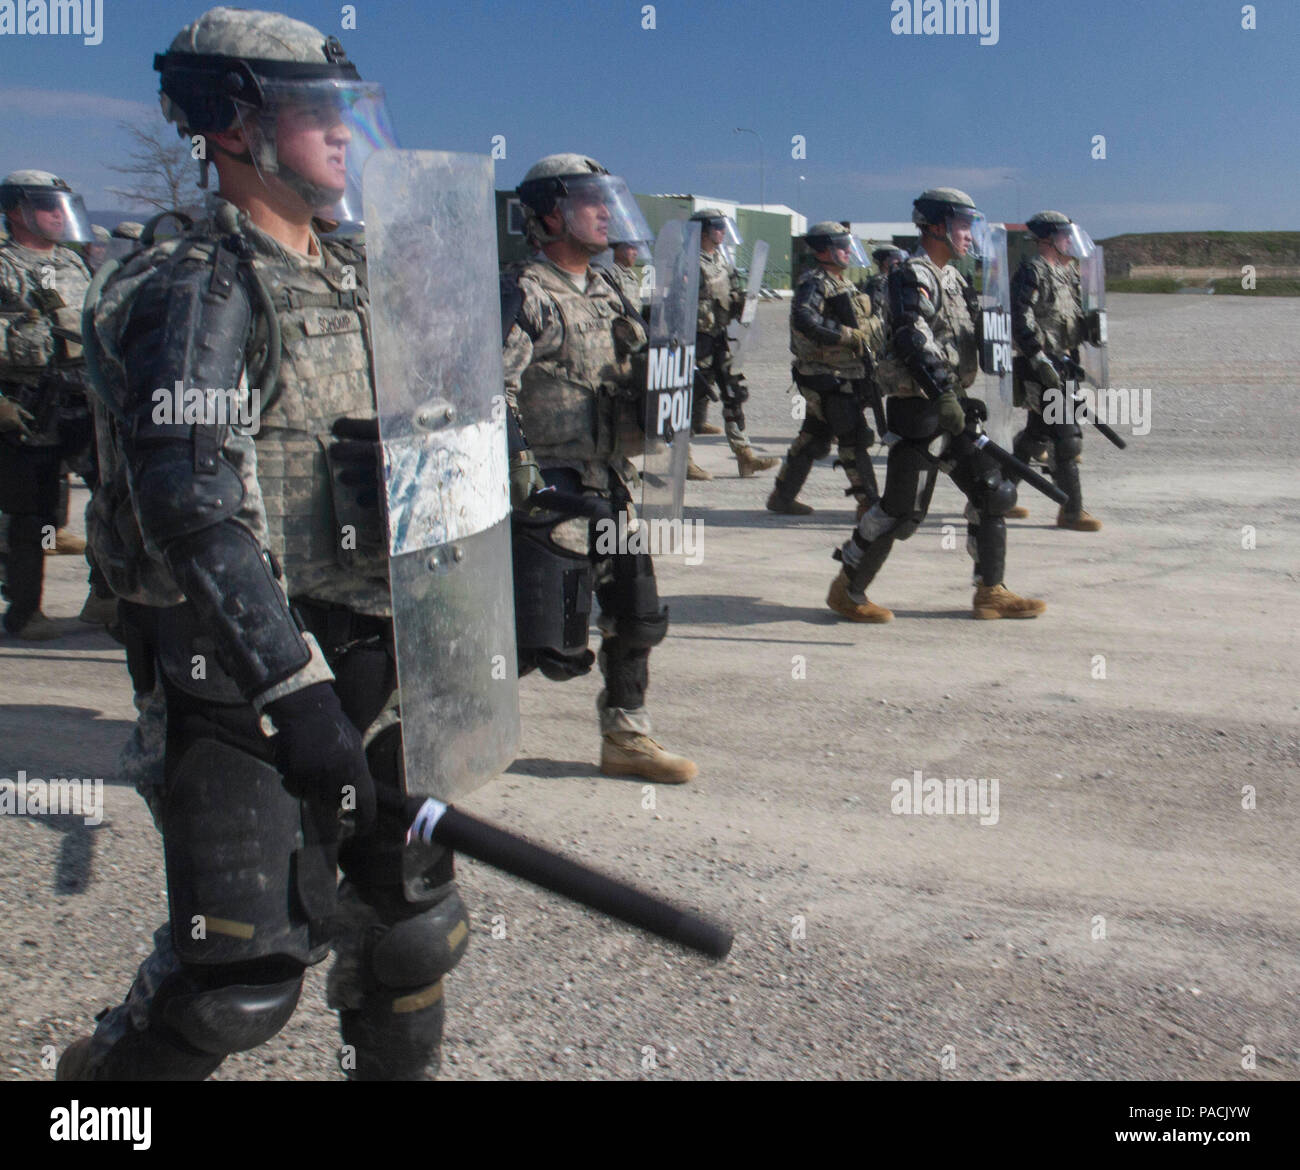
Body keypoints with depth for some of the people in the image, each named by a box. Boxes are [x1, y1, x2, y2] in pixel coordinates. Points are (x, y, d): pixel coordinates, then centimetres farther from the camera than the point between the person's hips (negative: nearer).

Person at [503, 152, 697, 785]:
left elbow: (639, 376, 25)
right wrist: (522, 469, -27)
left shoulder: (606, 293, 15)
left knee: (635, 618, 12)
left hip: (612, 488, 8)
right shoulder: (523, 294, -11)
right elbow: (493, 391, -20)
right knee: (543, 636, -7)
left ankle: (626, 740, 26)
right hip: (550, 493, -8)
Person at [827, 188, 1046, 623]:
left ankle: (990, 592, 14)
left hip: (952, 406, 9)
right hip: (918, 409, -9)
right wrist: (942, 394, -32)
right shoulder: (912, 275, -13)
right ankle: (847, 590, 8)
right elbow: (912, 339, -26)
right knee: (903, 509, -6)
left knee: (992, 492, 7)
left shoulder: (953, 277, 17)